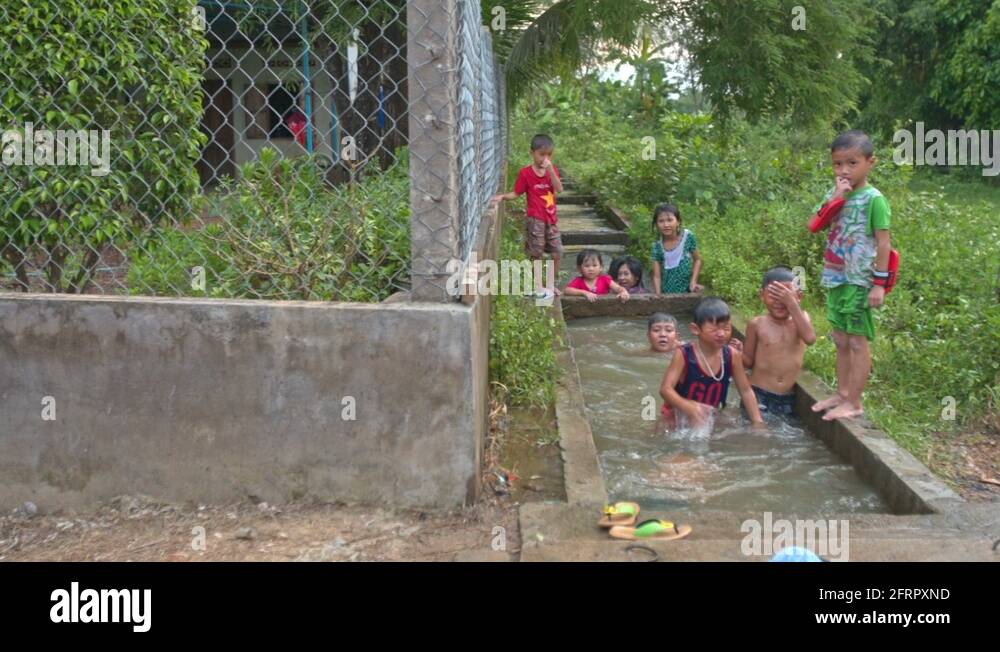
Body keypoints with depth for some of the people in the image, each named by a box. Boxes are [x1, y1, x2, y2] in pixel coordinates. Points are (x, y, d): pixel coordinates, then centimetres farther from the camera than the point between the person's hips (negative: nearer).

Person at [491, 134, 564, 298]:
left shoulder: (552, 169, 4)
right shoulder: (526, 173, -6)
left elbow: (559, 189, -11)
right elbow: (516, 193, -2)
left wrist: (550, 170, -21)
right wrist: (502, 196, -19)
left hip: (551, 218, 4)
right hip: (535, 219, -4)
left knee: (557, 253, 5)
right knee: (537, 254, 2)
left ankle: (552, 284, 22)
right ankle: (538, 285, 13)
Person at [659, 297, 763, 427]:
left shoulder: (731, 356, -12)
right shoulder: (684, 355, -23)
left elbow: (746, 391, -2)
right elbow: (666, 389, -28)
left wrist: (758, 421, -10)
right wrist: (689, 408, -44)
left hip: (710, 419, 3)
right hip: (679, 417, -3)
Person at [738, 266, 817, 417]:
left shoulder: (801, 318, -2)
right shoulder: (757, 324, -4)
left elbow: (810, 338, -24)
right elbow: (749, 361, 4)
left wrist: (791, 303, -25)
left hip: (787, 398, 1)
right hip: (758, 394, -1)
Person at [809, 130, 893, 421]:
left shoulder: (873, 199, -12)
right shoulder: (836, 194, 8)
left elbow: (883, 242, -13)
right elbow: (815, 225, -2)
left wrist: (880, 283, -15)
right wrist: (835, 199, -14)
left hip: (859, 282, -7)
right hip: (836, 278, 7)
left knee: (858, 341, -2)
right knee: (841, 340, 14)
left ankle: (855, 403, 4)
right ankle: (842, 394, 24)